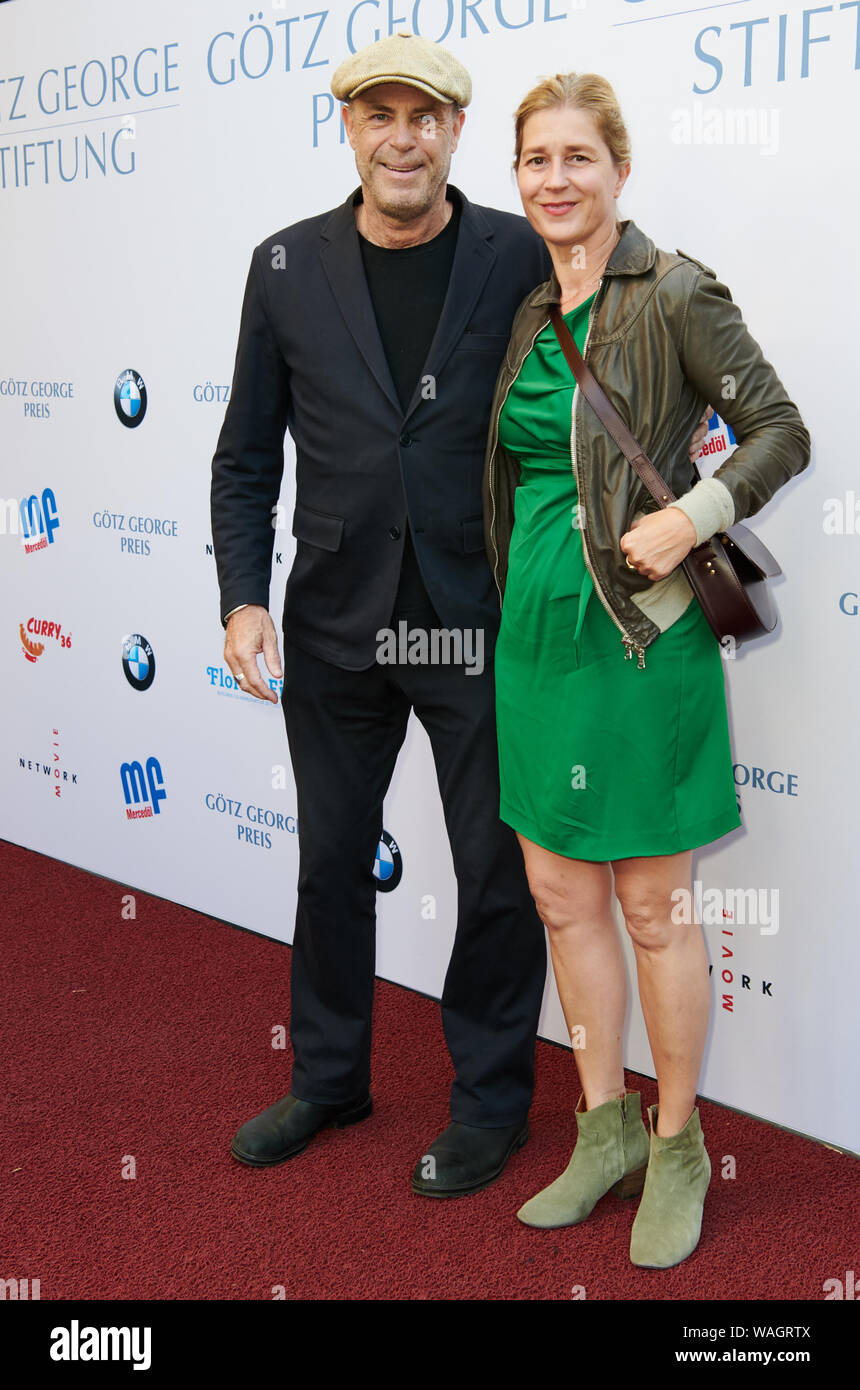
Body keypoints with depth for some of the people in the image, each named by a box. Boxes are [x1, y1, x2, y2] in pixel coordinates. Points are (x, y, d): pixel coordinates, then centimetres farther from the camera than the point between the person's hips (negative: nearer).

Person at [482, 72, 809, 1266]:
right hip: (538, 630, 7)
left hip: (640, 636, -7)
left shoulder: (673, 293, -8)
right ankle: (605, 1131, 30)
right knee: (561, 897, 13)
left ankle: (678, 1149, 23)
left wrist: (694, 516, -22)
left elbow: (782, 434, -7)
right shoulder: (531, 309, 12)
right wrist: (513, 603, 10)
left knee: (653, 907, 4)